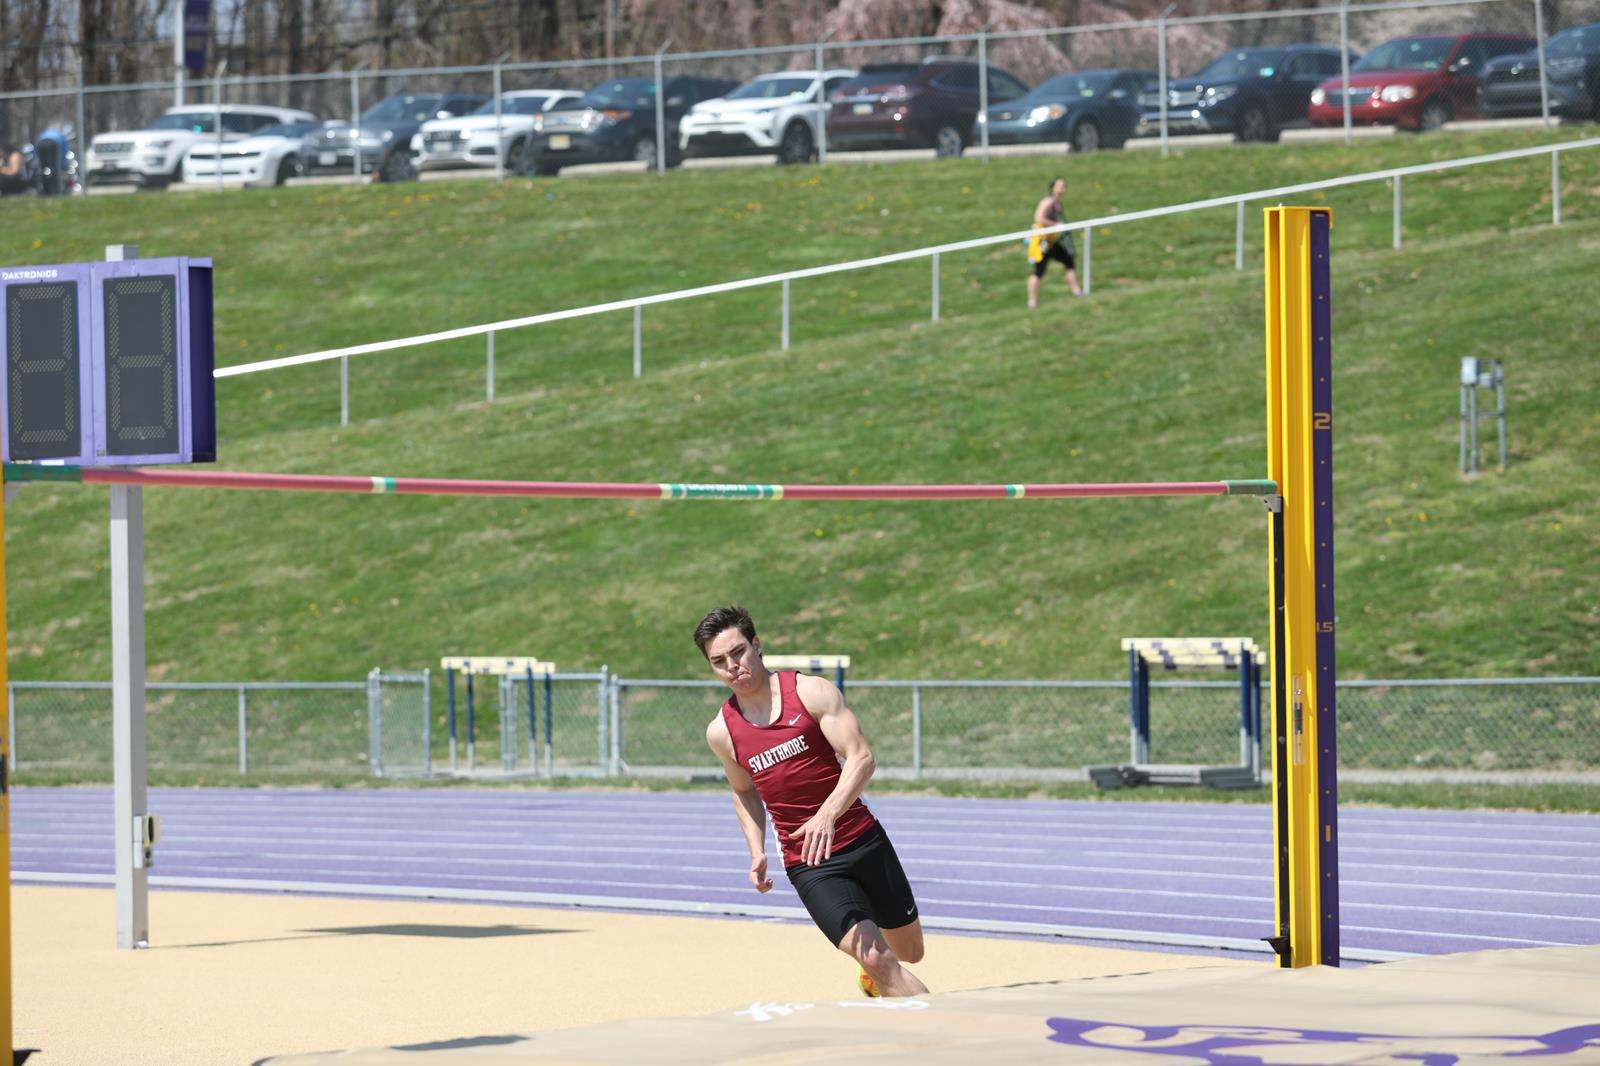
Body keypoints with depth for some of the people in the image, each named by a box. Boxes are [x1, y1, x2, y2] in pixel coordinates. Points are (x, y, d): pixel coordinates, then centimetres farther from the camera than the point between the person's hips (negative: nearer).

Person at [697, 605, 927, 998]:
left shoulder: (811, 692, -9)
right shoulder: (721, 732, 0)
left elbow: (861, 758, -18)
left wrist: (827, 814, -35)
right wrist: (757, 853, 5)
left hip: (865, 842, 0)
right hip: (809, 866, 0)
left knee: (910, 952, 16)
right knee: (878, 959, -19)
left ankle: (871, 972, 49)